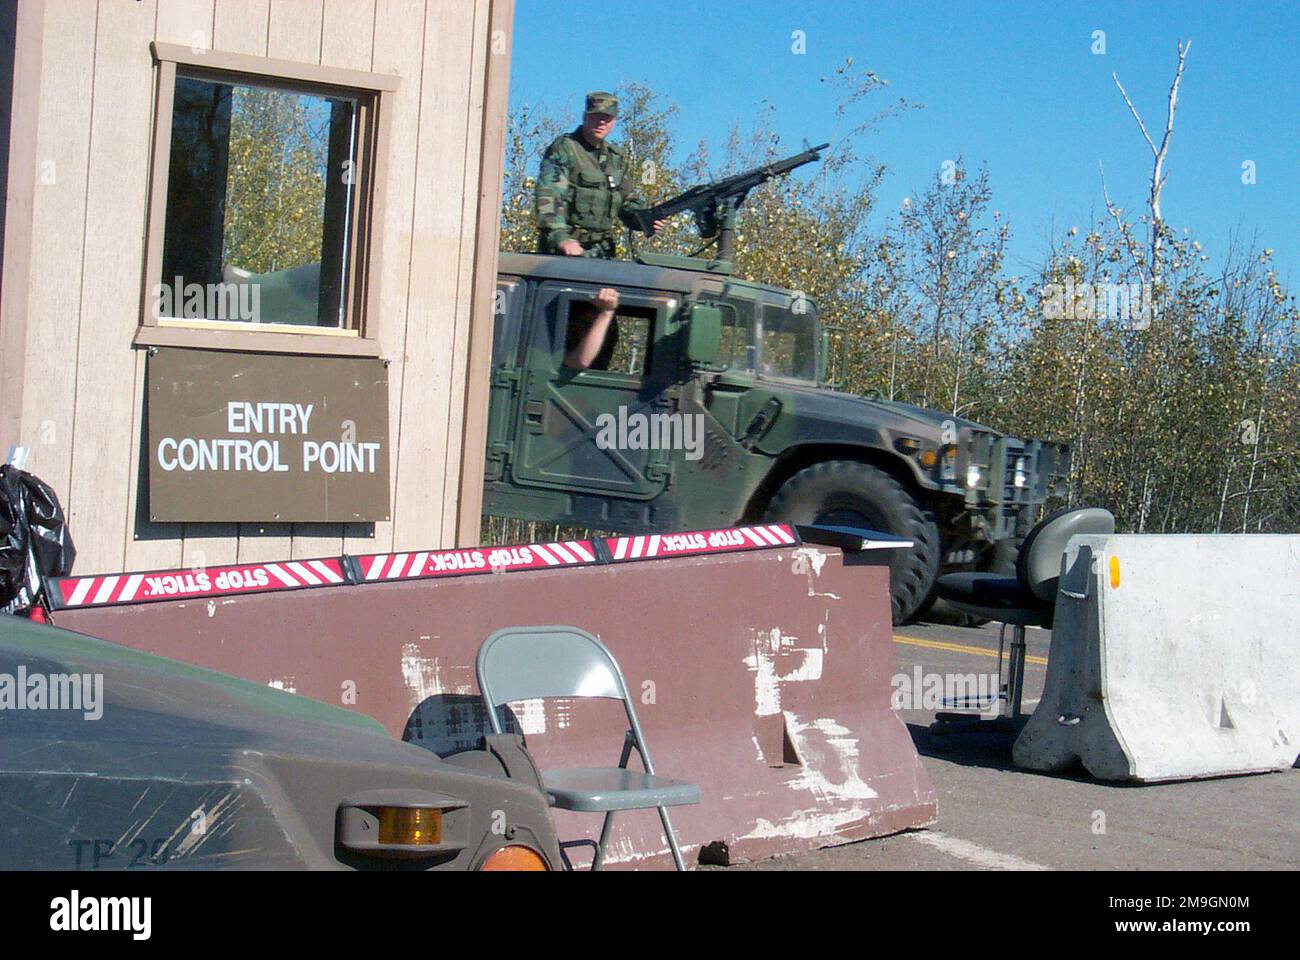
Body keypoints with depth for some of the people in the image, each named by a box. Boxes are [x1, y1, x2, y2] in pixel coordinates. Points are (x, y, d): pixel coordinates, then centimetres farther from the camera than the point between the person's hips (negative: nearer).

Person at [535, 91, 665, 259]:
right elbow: (548, 197, -18)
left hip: (601, 251, 6)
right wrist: (561, 238, -32)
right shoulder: (563, 149, -5)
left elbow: (627, 200, 25)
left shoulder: (617, 157, 15)